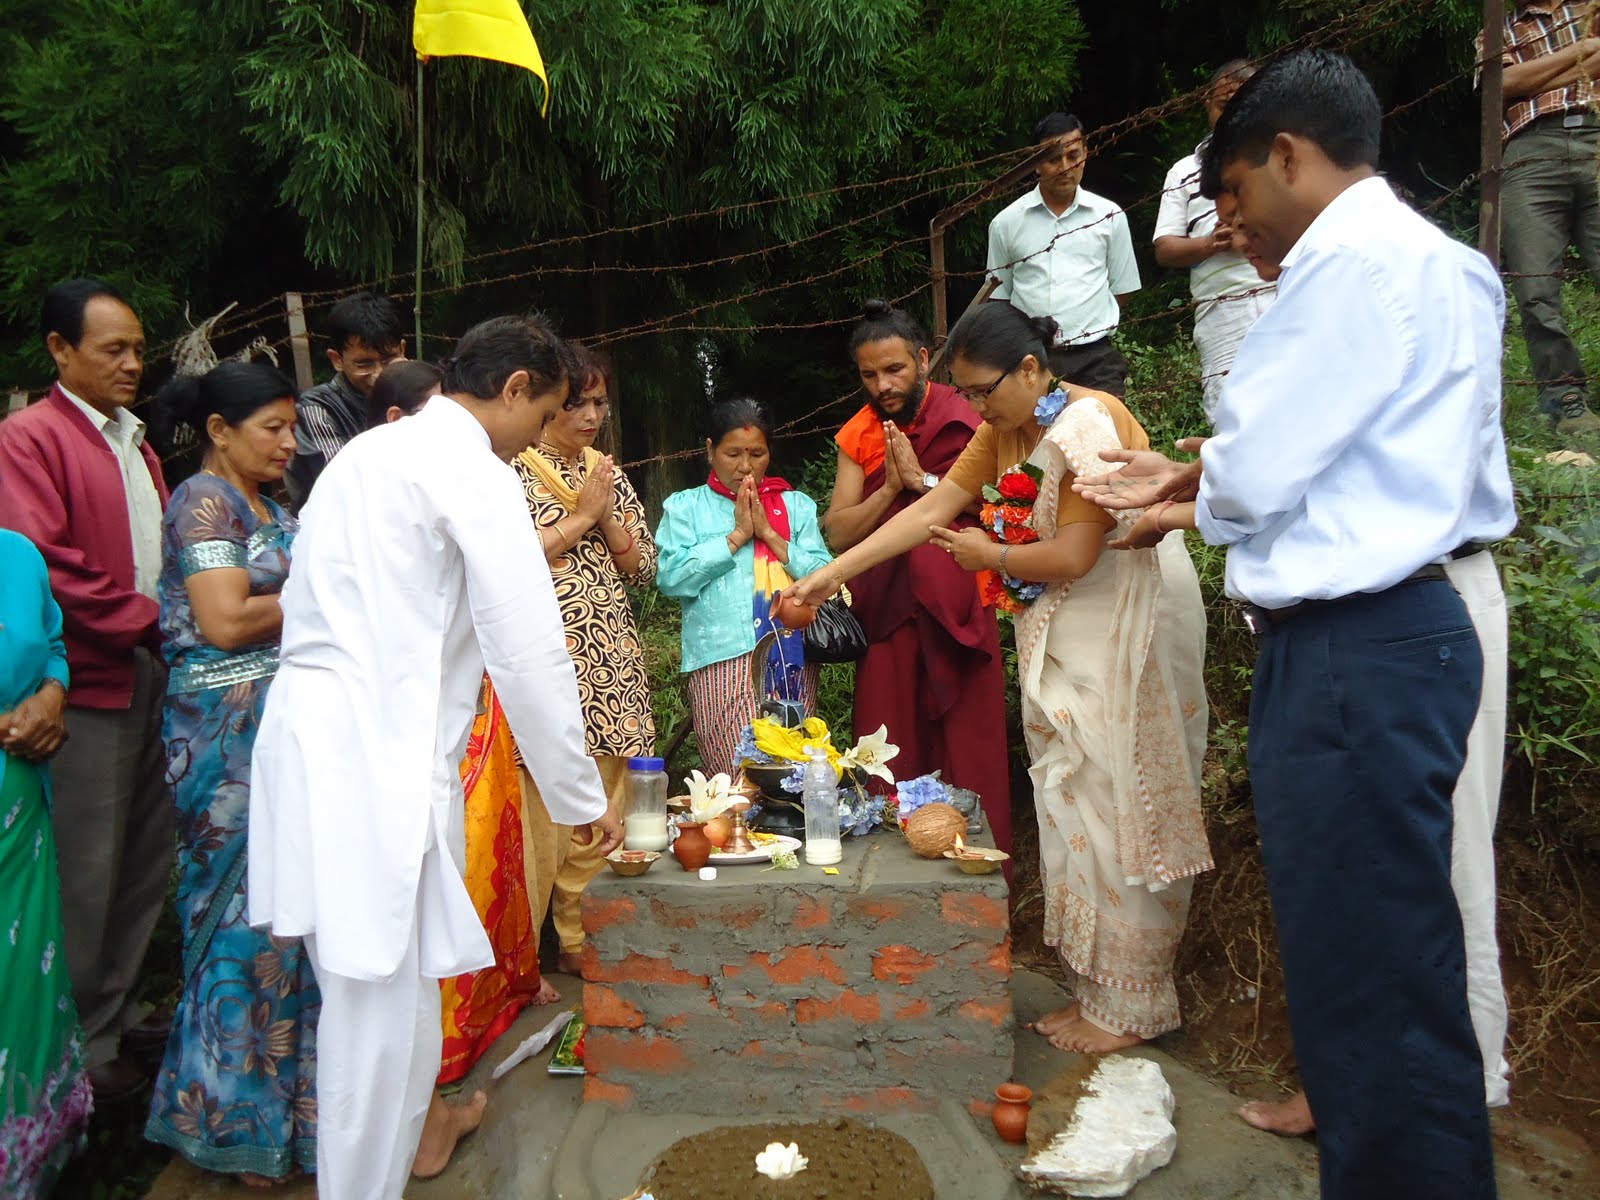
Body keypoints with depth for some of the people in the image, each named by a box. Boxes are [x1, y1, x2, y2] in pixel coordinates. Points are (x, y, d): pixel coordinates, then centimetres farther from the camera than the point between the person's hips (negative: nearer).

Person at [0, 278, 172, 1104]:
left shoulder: (133, 441, 17)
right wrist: (147, 620, -14)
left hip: (150, 675, 8)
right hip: (90, 685, -7)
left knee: (145, 859, 14)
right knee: (87, 873, 2)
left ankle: (118, 1007, 30)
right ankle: (83, 1044, 17)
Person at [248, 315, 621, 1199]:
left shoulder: (366, 453, 19)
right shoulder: (472, 470, -9)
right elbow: (529, 653, -13)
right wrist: (582, 796, -4)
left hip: (307, 730, 10)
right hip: (376, 757, -10)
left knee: (374, 980, 24)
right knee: (385, 990, 1)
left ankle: (414, 1117, 44)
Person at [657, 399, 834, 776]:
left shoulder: (797, 505, 18)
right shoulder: (685, 507, 12)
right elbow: (671, 578, -5)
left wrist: (769, 533, -3)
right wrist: (737, 536, -3)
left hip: (793, 661, 3)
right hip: (723, 662, -2)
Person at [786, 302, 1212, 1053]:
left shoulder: (1087, 425, -18)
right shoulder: (1002, 430, 9)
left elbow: (1074, 556, -23)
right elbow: (932, 510, 4)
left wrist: (988, 556, -6)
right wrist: (828, 576, -2)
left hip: (1125, 622, -8)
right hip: (1057, 630, 9)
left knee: (1114, 806, -3)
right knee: (1073, 801, 9)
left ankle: (1128, 1007, 10)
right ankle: (1097, 987, 20)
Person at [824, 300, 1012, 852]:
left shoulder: (964, 419, 0)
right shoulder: (858, 435, 11)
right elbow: (837, 533, 3)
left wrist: (922, 479, -12)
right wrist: (889, 488, -10)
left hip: (957, 613, -3)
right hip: (886, 615, 3)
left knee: (968, 754, -1)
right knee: (890, 764, 4)